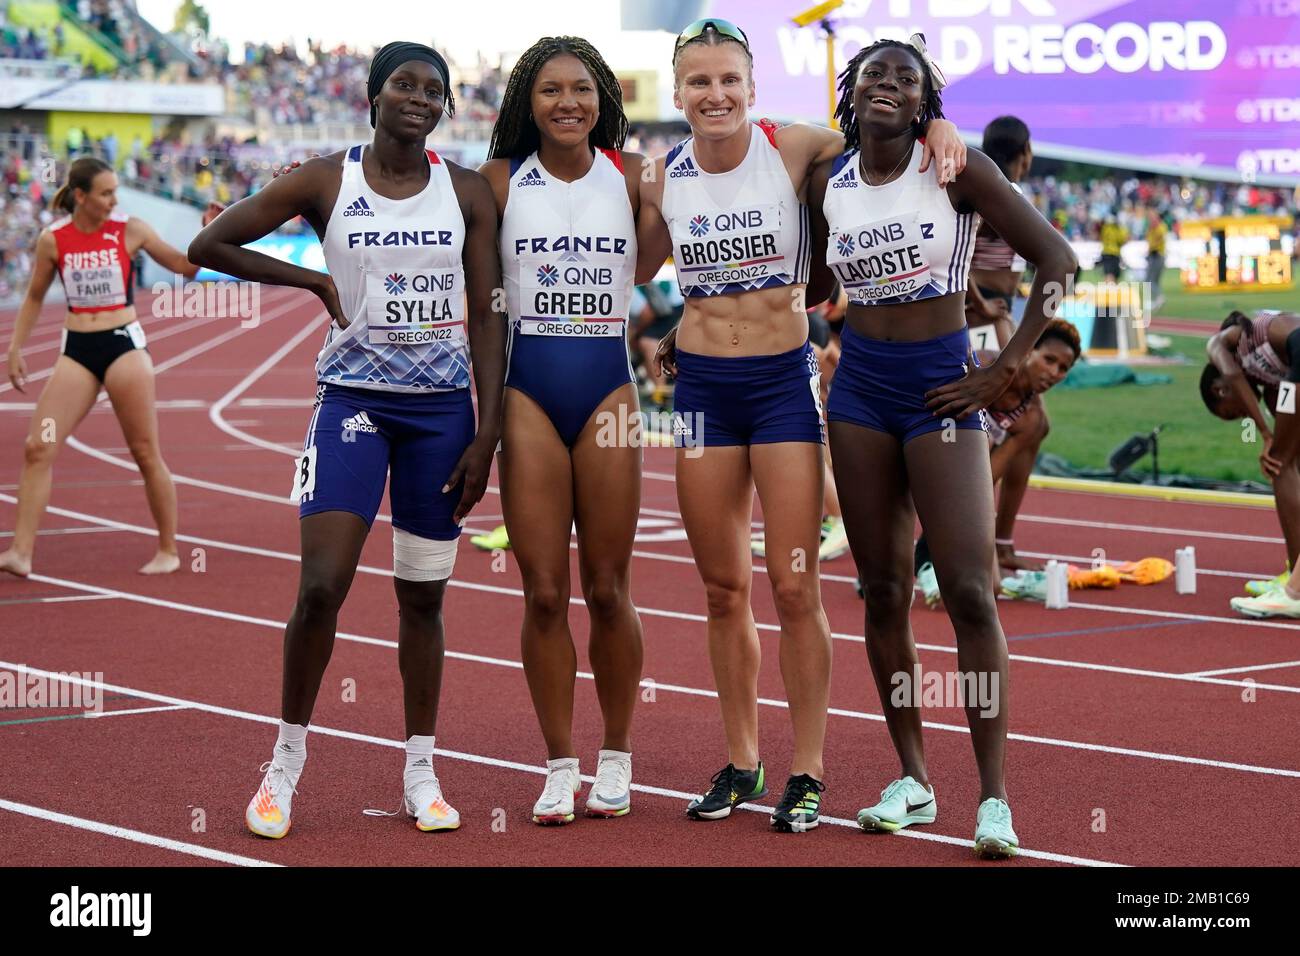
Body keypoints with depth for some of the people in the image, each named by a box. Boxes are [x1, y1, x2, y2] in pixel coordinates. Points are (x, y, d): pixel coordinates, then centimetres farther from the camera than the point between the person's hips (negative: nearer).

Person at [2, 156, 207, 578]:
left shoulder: (131, 230, -4)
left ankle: (168, 550, 16)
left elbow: (185, 266, 4)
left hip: (124, 344, -2)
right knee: (38, 447, -7)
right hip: (77, 351, 2)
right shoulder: (52, 240, 0)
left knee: (146, 453, 2)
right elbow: (35, 297, 13)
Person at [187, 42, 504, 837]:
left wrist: (488, 433, -3)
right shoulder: (326, 182, -2)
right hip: (353, 400, -2)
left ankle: (422, 771, 18)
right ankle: (288, 757, 6)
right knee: (321, 586, -11)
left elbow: (486, 316, 3)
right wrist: (315, 280, 0)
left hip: (442, 405, 2)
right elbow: (209, 246, 2)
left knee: (423, 593, 7)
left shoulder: (468, 192, 3)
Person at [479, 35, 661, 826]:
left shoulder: (632, 178, 2)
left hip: (608, 384, 0)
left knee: (607, 590, 4)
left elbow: (654, 262, 10)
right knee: (544, 592, 0)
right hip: (529, 389, 0)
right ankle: (560, 766, 12)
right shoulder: (501, 182, 2)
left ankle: (616, 757, 20)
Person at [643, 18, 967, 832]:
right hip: (702, 385, 3)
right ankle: (741, 763, 21)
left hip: (784, 376, -3)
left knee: (795, 586, -4)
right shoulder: (662, 179, 1)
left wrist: (939, 127, -17)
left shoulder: (793, 149, -7)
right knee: (724, 588, 9)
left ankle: (807, 771, 6)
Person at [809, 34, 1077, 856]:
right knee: (883, 593, 6)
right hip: (860, 389, 4)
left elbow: (1056, 258, -8)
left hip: (940, 388, -4)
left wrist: (1006, 371, -10)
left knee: (970, 591, -10)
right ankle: (912, 780, 16)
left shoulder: (956, 169, -8)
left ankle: (994, 797, -5)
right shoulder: (828, 185, 4)